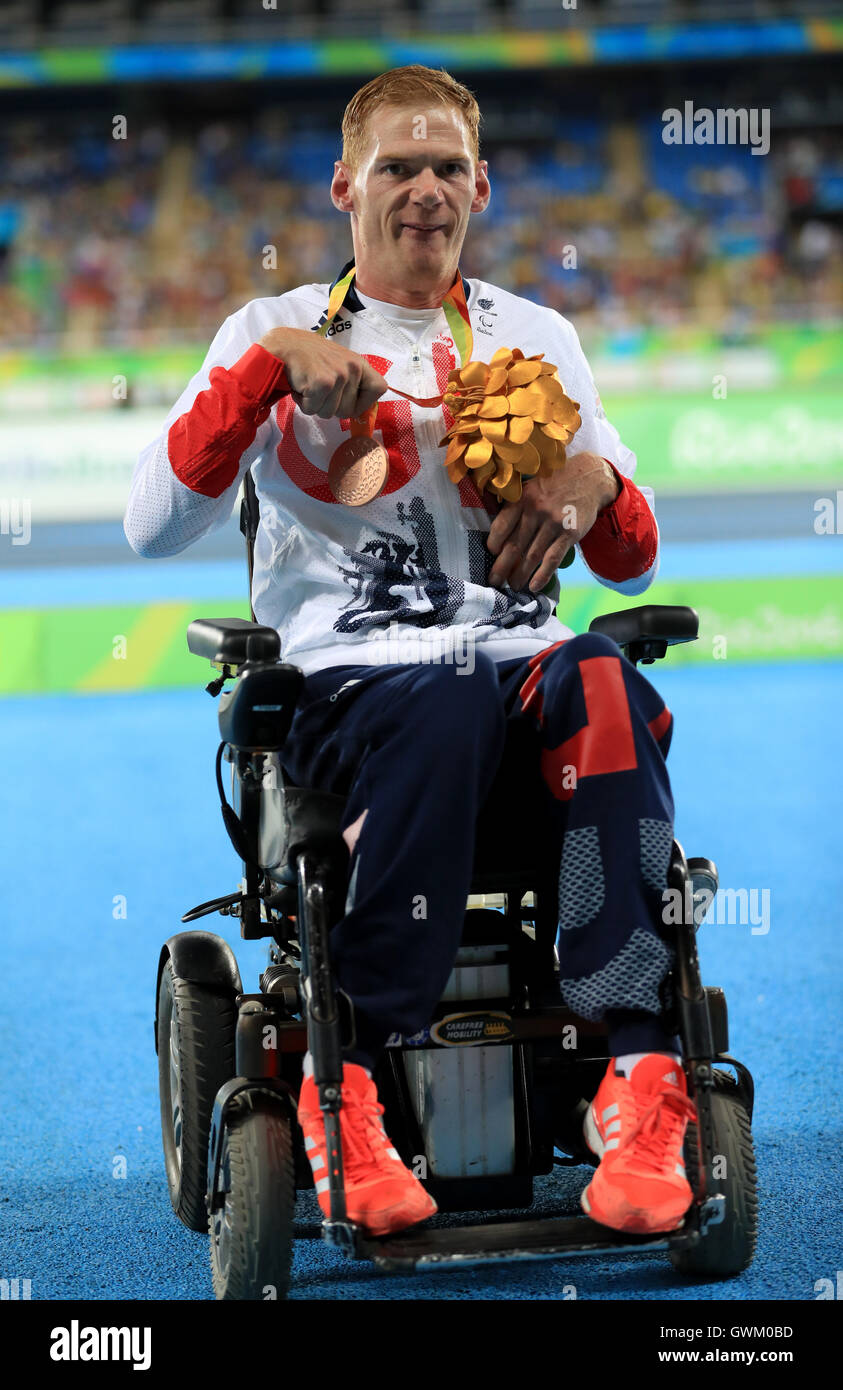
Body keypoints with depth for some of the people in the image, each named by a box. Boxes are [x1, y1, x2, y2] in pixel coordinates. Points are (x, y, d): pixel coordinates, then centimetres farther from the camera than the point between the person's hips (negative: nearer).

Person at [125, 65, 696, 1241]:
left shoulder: (535, 337, 22)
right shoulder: (276, 329, 14)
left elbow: (633, 566, 20)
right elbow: (155, 527, -1)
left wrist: (591, 480, -3)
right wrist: (273, 359, -9)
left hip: (519, 650, 2)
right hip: (346, 669, -2)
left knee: (608, 694, -34)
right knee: (441, 713, -39)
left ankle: (639, 1077, -42)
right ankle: (349, 1083, -33)